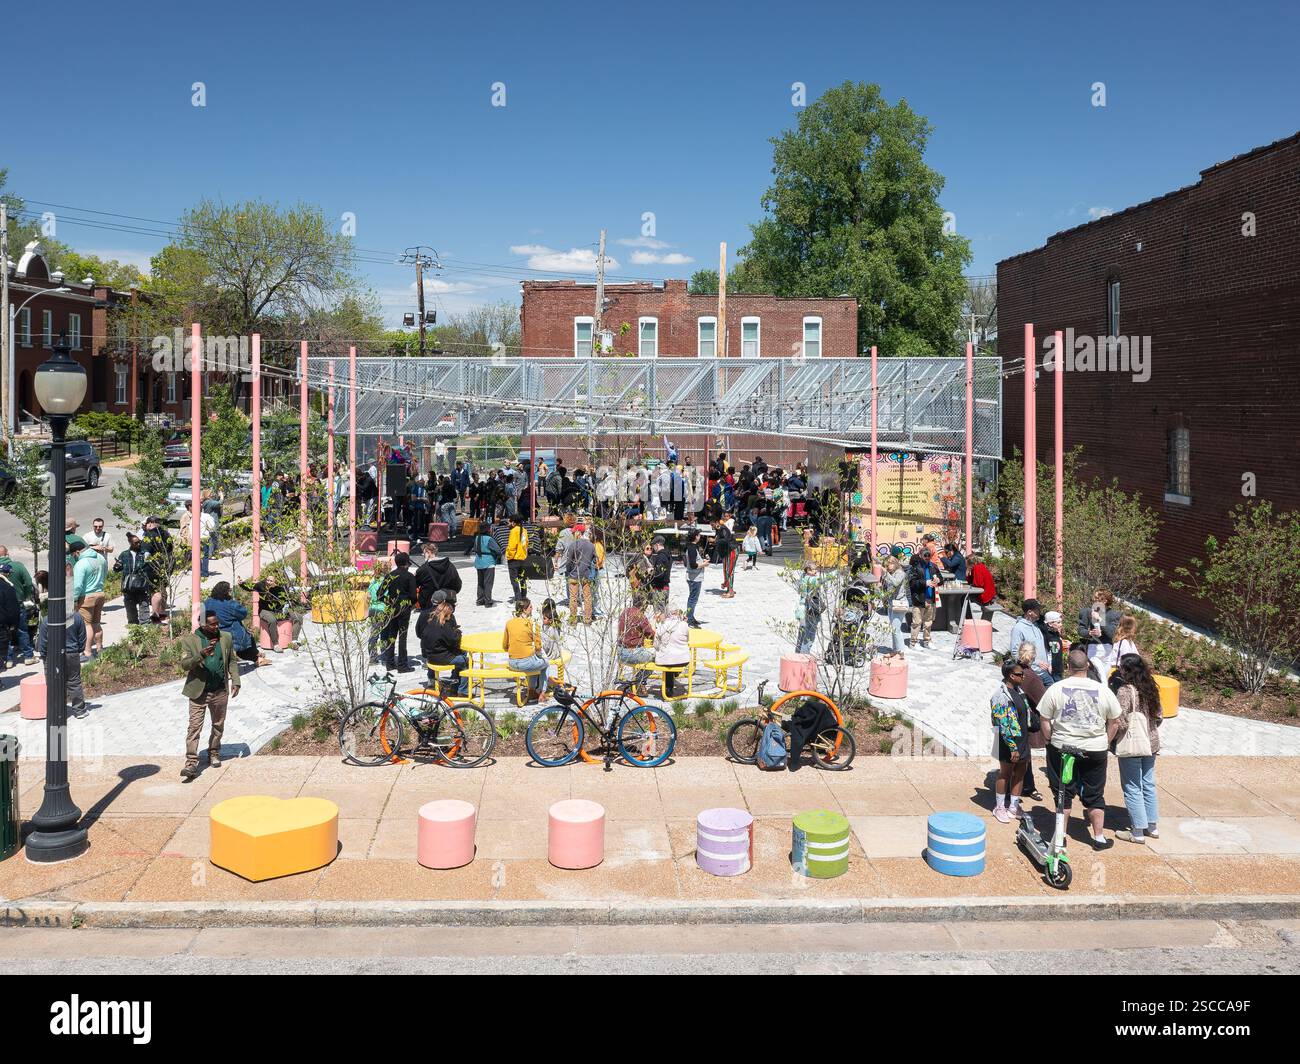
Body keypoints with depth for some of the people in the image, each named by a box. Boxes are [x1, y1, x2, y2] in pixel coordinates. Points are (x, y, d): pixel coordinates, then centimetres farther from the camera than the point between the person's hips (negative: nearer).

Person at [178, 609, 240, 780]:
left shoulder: (226, 637, 4)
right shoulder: (189, 641, -7)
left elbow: (231, 661, 12)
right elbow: (184, 664, -16)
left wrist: (235, 681, 2)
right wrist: (201, 655, -31)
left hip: (220, 691, 3)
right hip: (199, 692, -3)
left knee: (218, 725, 15)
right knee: (194, 727, -8)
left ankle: (214, 754, 33)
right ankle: (191, 763, -9)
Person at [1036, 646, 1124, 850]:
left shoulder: (1055, 689, -8)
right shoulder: (1103, 690, -4)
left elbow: (1045, 721, -4)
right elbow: (1114, 722, 3)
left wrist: (1051, 742, 9)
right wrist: (1105, 743, 14)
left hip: (1062, 748, -1)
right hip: (1095, 750, 1)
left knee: (1063, 794, 10)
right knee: (1094, 795, 14)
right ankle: (1099, 837, 20)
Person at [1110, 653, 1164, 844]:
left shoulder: (1125, 690, -18)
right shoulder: (1150, 688, 5)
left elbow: (1120, 722, -20)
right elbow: (1159, 715, 12)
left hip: (1131, 746, -7)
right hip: (1150, 743, 7)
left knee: (1132, 788, 1)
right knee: (1148, 785, 17)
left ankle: (1137, 832, 6)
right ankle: (1152, 826, 26)